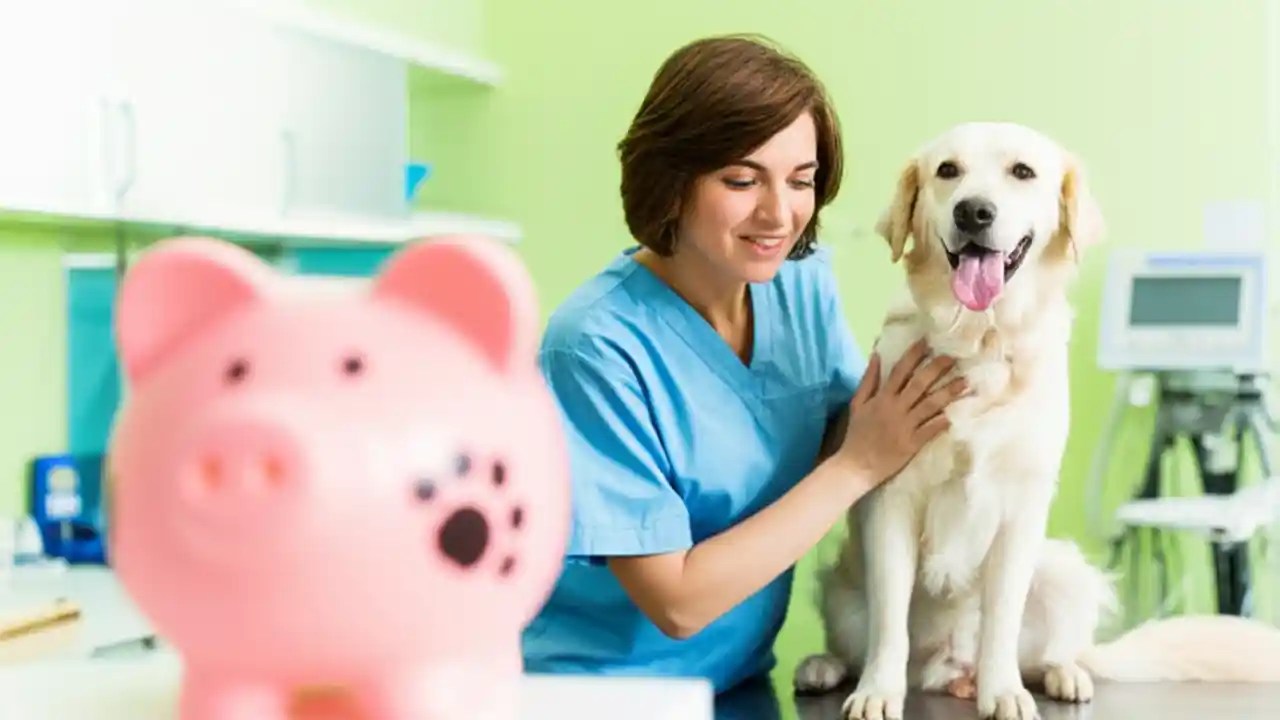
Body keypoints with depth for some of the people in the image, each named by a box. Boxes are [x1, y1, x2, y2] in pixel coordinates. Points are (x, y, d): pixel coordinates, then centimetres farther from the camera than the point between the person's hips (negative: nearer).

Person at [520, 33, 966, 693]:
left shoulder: (803, 283, -3)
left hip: (742, 681, 5)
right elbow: (676, 602, -18)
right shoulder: (598, 344, -19)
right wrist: (860, 463, -16)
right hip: (603, 691, -5)